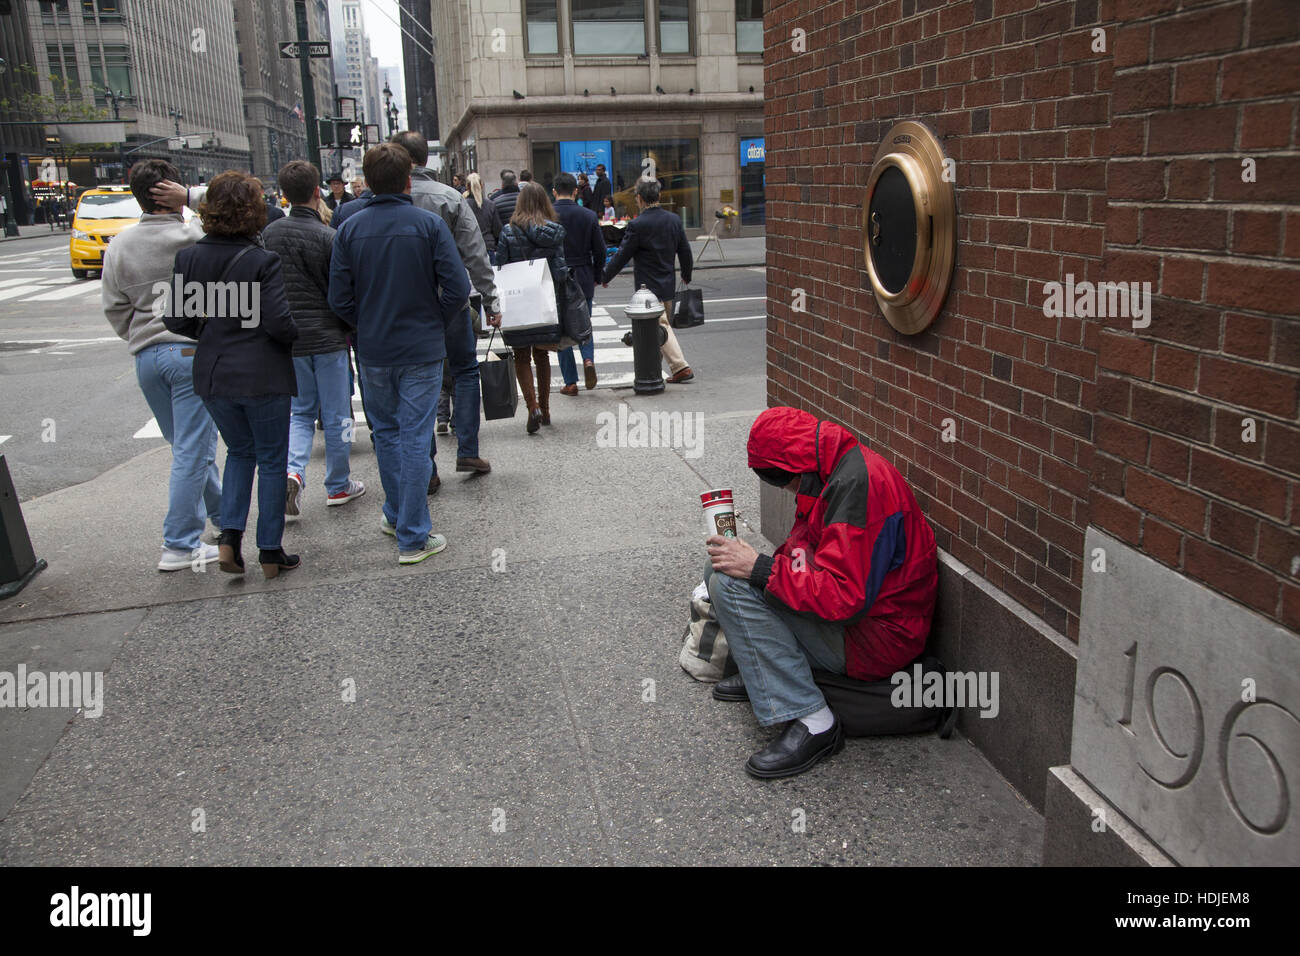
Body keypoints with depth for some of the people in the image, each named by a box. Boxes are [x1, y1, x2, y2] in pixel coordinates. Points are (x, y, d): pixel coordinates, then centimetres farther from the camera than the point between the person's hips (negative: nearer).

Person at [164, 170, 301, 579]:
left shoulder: (189, 257, -1)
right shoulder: (263, 261, -15)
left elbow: (176, 321, 0)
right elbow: (278, 323, -18)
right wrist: (292, 337, 3)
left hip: (213, 376, 5)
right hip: (263, 376, -4)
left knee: (240, 452, 23)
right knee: (271, 460, 9)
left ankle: (230, 535, 10)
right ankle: (270, 552, 16)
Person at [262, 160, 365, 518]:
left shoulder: (268, 234, 2)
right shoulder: (327, 237, -14)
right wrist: (350, 330, 6)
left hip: (287, 338, 4)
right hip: (327, 337, -4)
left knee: (300, 411, 17)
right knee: (336, 415, 8)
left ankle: (293, 471, -6)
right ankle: (339, 486, 18)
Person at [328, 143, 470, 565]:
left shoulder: (349, 229, -2)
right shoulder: (429, 224, -9)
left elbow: (339, 299, -4)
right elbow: (458, 288, -13)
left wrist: (368, 326, 13)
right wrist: (435, 322, 4)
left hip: (373, 352, 3)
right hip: (421, 350, -3)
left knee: (386, 433, 20)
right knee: (415, 440, 1)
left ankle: (397, 515, 32)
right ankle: (413, 537, 5)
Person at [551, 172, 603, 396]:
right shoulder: (589, 216, -3)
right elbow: (600, 251, 1)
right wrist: (595, 277, 15)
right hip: (583, 279, 2)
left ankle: (570, 382, 8)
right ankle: (588, 358, -11)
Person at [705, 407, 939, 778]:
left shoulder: (857, 483, -25)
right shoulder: (838, 471, 9)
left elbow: (845, 596, -31)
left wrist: (759, 568, -24)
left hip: (878, 636, -10)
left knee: (731, 585, -23)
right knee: (718, 568, 9)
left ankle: (812, 723, -21)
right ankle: (766, 674, 17)